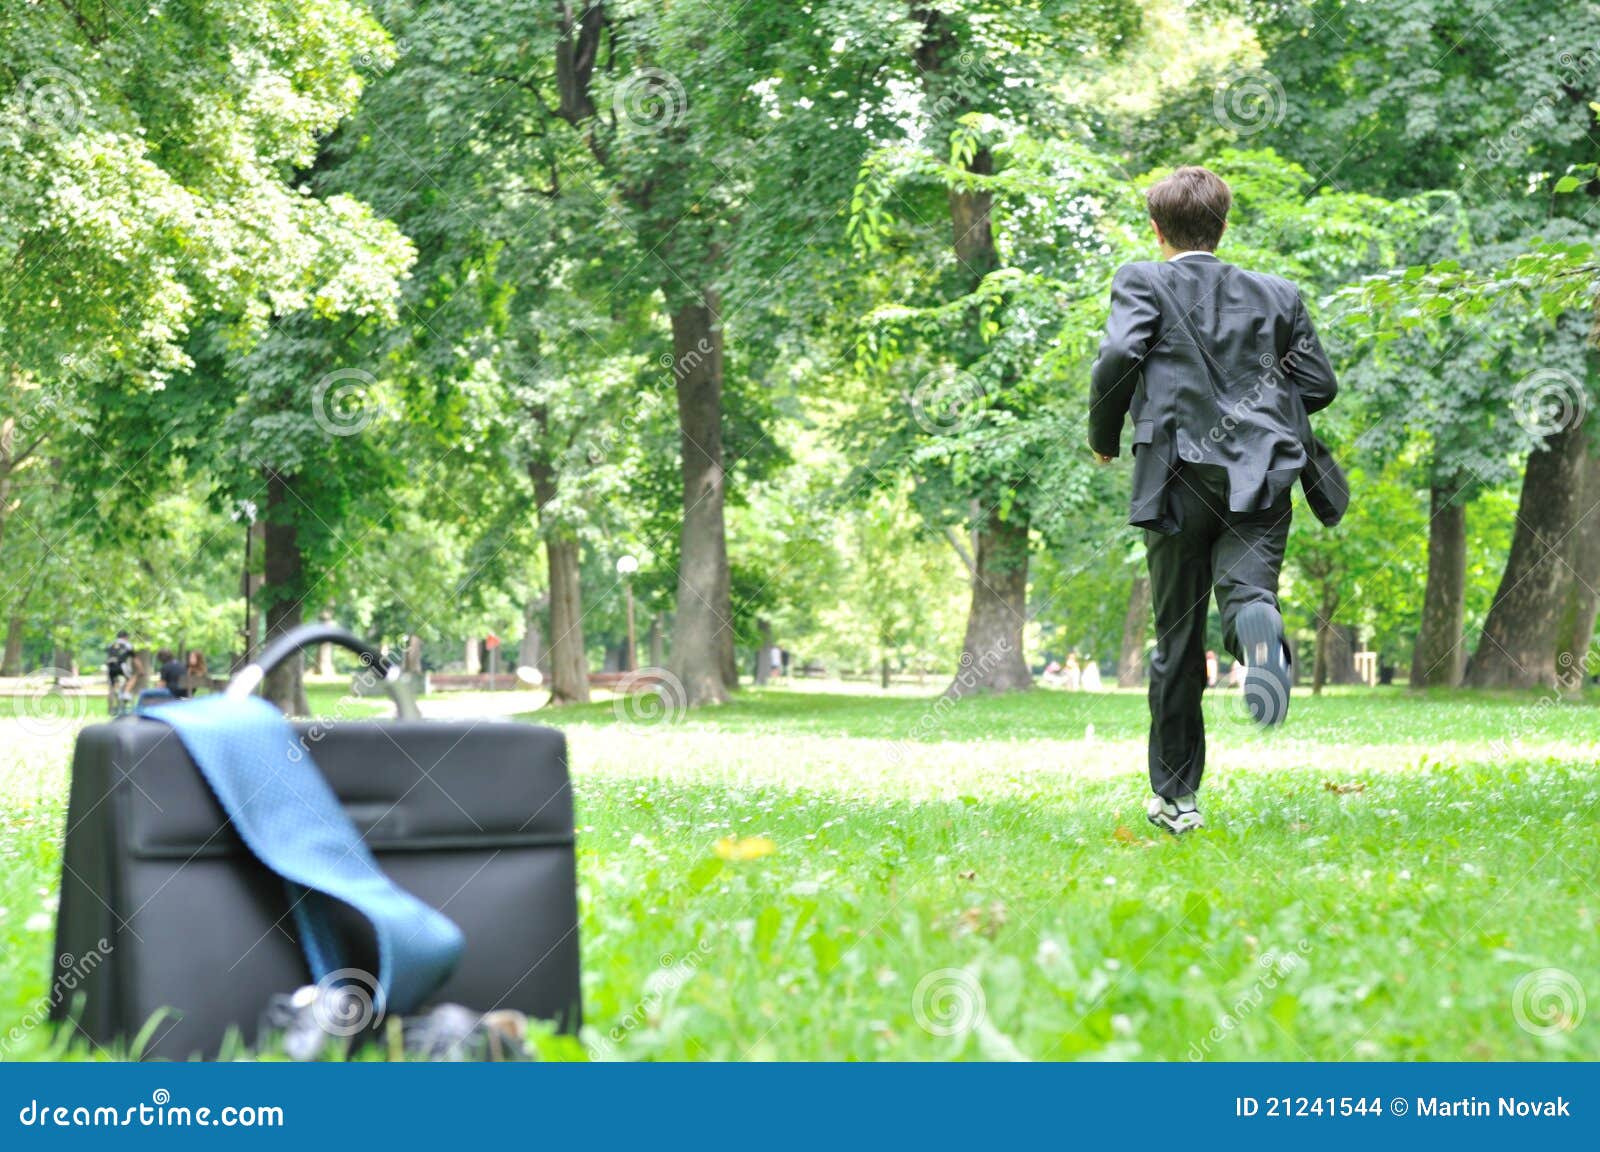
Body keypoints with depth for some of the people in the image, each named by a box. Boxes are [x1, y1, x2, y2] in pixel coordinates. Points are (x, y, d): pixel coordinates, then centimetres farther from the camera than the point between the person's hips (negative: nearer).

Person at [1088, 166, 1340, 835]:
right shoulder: (1275, 295, 14)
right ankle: (1257, 624, -48)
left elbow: (1117, 360, -12)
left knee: (1178, 641, 8)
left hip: (1178, 480, -1)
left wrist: (1103, 439, 4)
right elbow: (1319, 384, 11)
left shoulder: (1142, 283, 5)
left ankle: (1175, 797, 15)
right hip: (1259, 478, 1)